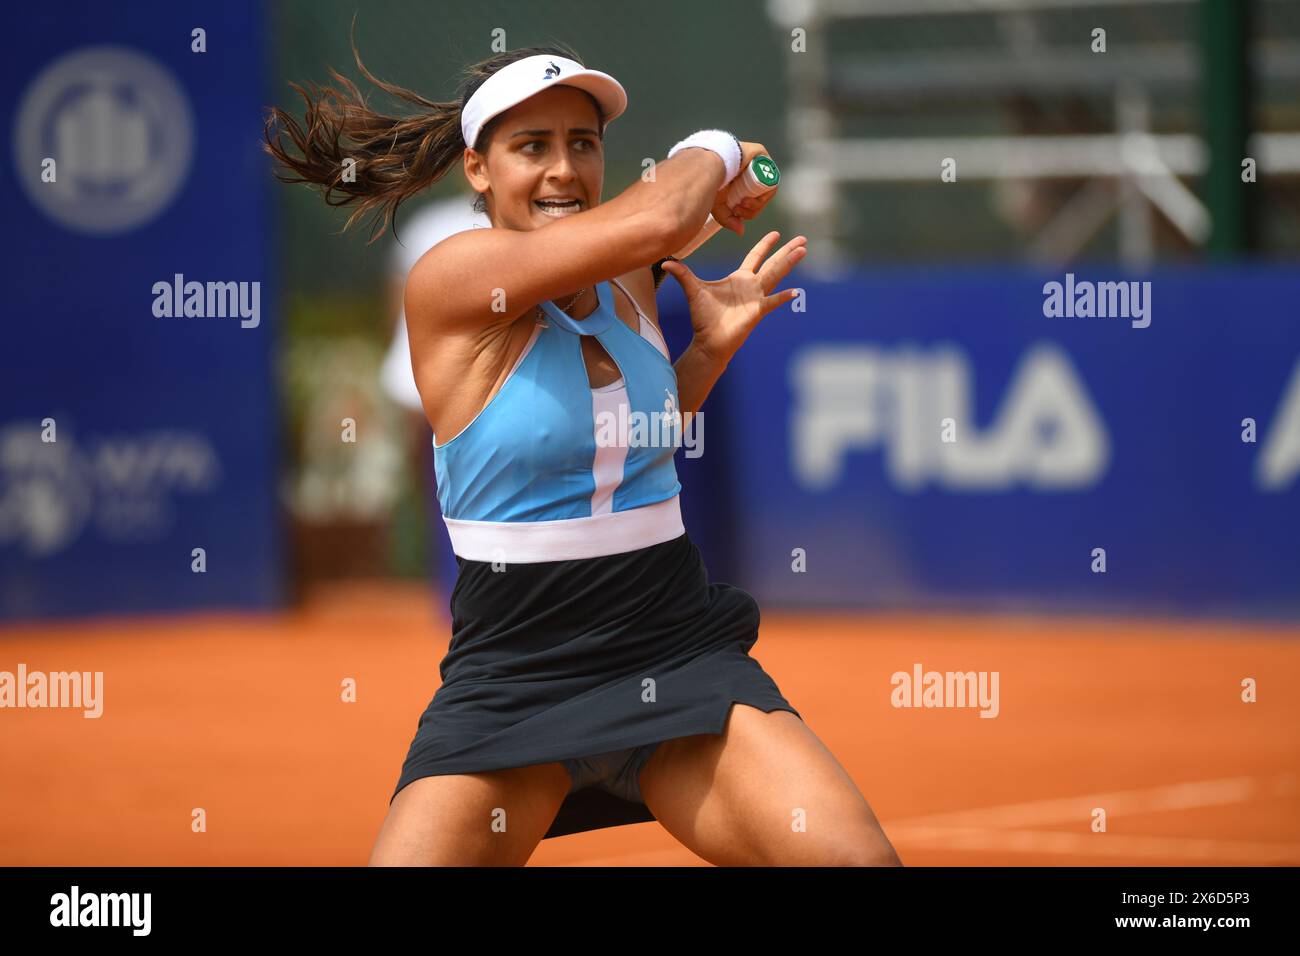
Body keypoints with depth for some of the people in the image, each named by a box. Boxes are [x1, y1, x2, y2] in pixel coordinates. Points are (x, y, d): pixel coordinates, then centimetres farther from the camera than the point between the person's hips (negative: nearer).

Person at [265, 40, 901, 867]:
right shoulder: (449, 280, -12)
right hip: (514, 676, -4)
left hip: (679, 657, 4)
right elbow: (653, 221, -24)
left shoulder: (629, 286, 8)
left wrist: (713, 347, 9)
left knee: (857, 858, -18)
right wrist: (713, 149, -2)